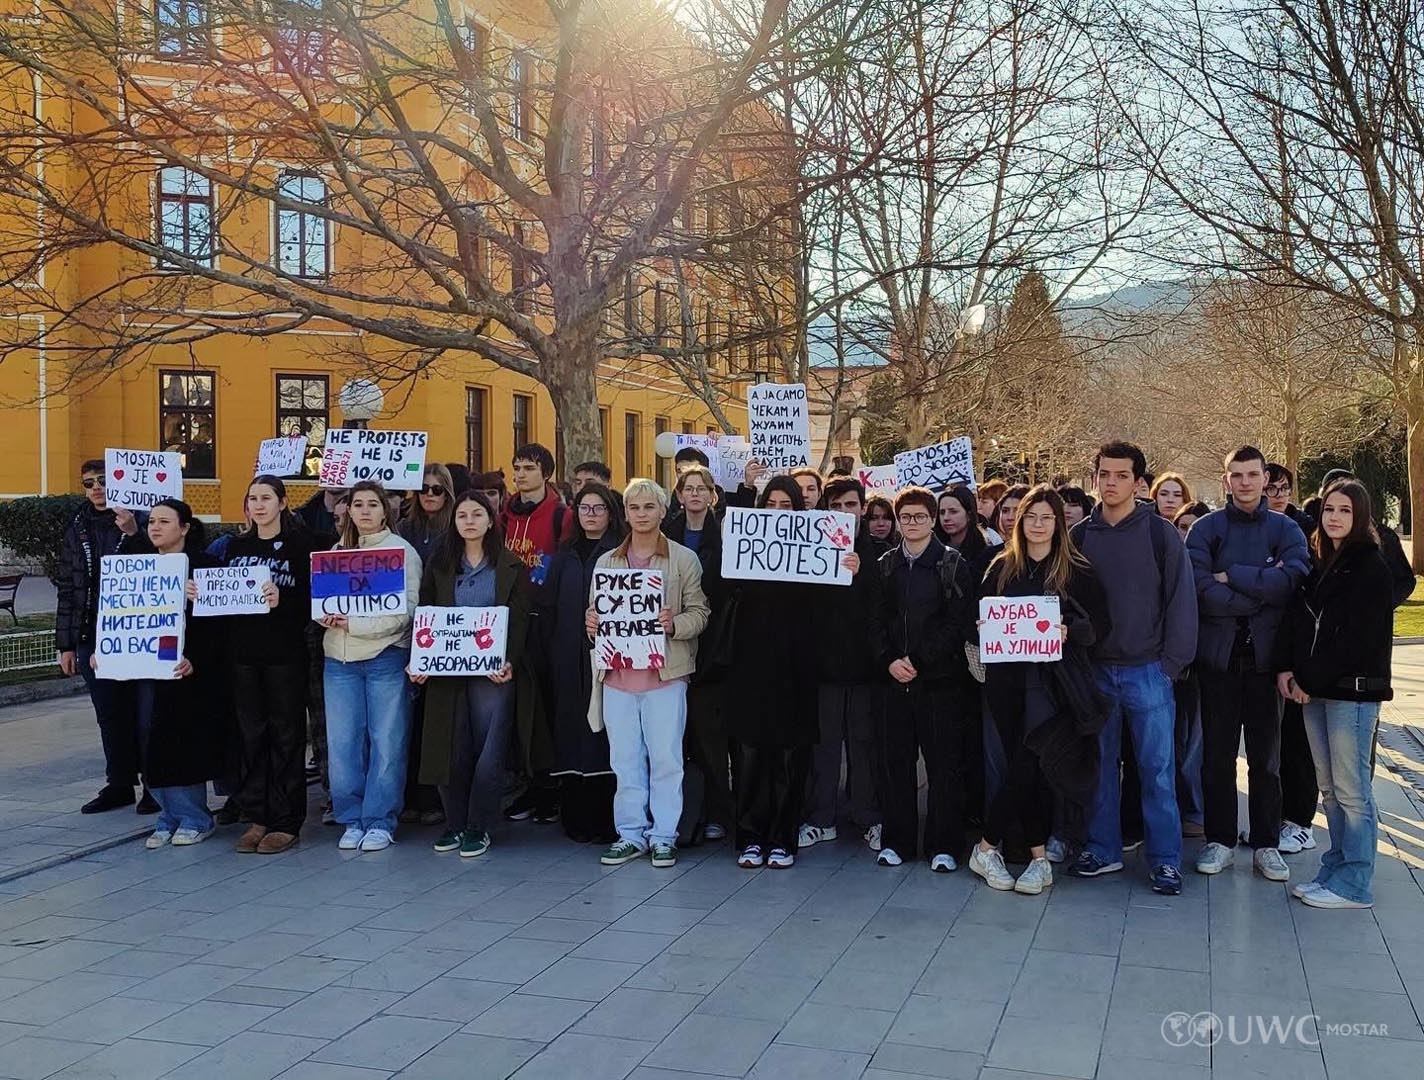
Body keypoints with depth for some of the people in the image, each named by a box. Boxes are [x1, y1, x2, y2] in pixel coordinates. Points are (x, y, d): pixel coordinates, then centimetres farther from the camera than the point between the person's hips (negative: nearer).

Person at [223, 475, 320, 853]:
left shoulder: (299, 543, -4)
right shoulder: (237, 546, 12)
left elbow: (311, 598, -10)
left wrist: (281, 602, -27)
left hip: (285, 653, -5)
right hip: (243, 652, 5)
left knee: (286, 734, 1)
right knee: (250, 733, 8)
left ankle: (285, 822, 8)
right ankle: (255, 817, 17)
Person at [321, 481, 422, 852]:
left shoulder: (402, 551, -2)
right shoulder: (337, 550, 13)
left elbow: (404, 611, -10)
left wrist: (353, 624, -14)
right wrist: (327, 615, -7)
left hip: (386, 658, -4)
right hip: (340, 659, 5)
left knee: (387, 742, 1)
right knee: (342, 742, 5)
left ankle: (380, 822, 10)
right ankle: (352, 819, 17)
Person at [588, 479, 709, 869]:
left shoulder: (684, 559, 2)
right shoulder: (607, 561, 13)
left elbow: (700, 612, 0)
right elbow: (594, 610, 18)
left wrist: (675, 625, -18)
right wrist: (591, 623, -4)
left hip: (665, 673, -3)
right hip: (618, 673, 3)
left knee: (666, 758, 0)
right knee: (625, 760, 7)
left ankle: (663, 835, 10)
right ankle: (630, 833, 17)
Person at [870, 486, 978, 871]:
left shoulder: (953, 564, -1)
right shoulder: (886, 565, 11)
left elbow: (959, 622, -8)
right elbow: (877, 619, 9)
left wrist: (918, 661, -13)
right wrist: (889, 661, -7)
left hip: (940, 679, -3)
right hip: (896, 677, 4)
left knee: (944, 763, 1)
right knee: (895, 760, 5)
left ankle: (944, 845, 10)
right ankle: (896, 840, 16)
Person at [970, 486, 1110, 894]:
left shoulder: (1077, 570, 3)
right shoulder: (1001, 567, 11)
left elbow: (1100, 624, 0)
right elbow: (981, 619, 17)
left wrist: (1069, 631, -17)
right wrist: (985, 628, -4)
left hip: (1051, 679, -2)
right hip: (1007, 678, 2)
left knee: (1027, 764, -6)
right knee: (1026, 766, 2)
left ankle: (988, 846, 6)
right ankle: (1039, 857, 11)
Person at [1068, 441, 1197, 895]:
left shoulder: (1160, 534, -4)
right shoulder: (1079, 535, 5)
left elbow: (1181, 601, -4)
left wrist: (1171, 664, -7)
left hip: (1147, 671, -3)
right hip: (1095, 670, 3)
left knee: (1157, 768, 1)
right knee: (1101, 765, 11)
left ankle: (1165, 858, 10)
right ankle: (1102, 848, 21)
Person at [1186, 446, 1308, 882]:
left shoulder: (1286, 530, 4)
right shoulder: (1206, 529, 1)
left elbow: (1292, 579, -15)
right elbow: (1200, 591, -13)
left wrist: (1231, 576, -12)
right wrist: (1262, 594, -12)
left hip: (1266, 654, 0)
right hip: (1219, 654, 0)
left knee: (1266, 754, 7)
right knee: (1217, 752, 6)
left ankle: (1266, 844, 17)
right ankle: (1220, 839, 17)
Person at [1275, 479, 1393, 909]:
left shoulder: (1371, 567, -7)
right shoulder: (1320, 566, 15)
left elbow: (1357, 637, -14)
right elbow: (1295, 618, 11)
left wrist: (1310, 681, -13)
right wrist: (1286, 669, -4)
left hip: (1353, 690, -7)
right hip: (1314, 689, 7)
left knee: (1352, 789, -3)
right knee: (1329, 788, 12)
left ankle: (1353, 884, 3)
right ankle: (1336, 869, 21)